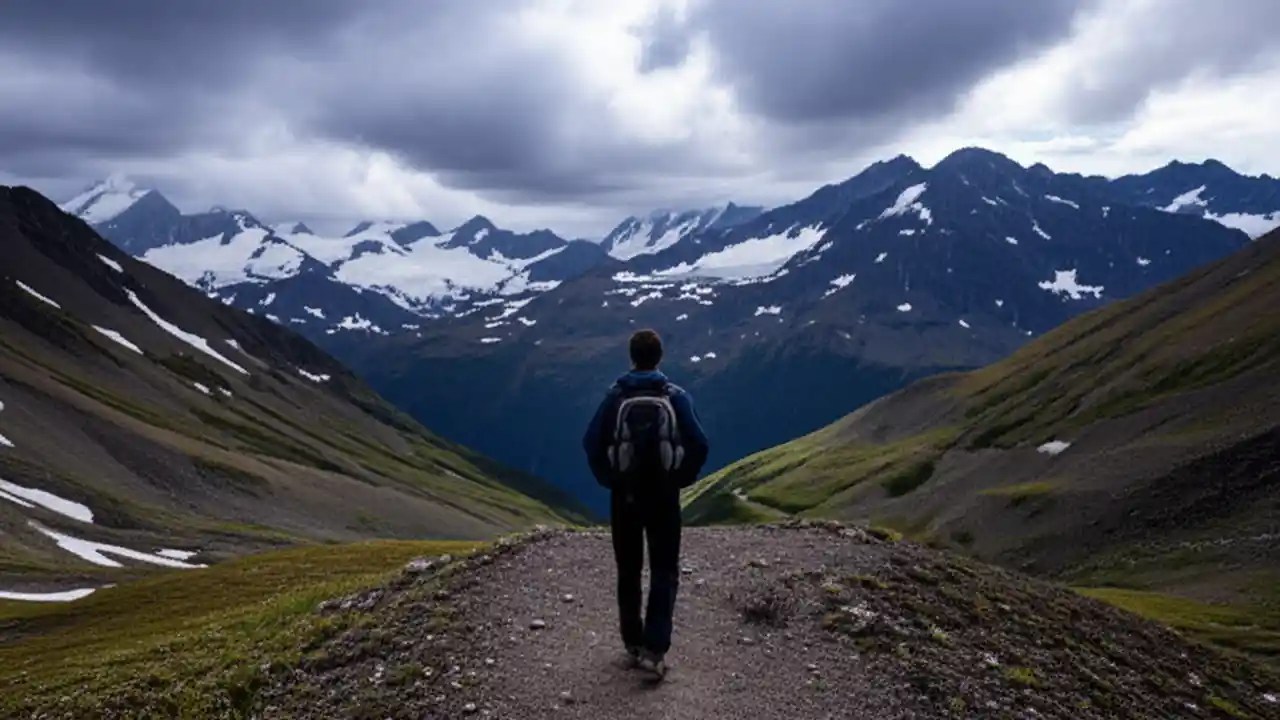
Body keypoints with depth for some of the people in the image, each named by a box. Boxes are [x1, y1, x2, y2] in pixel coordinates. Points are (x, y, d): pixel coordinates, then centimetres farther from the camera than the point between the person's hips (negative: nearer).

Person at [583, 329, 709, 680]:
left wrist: (608, 480, 9)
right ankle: (654, 649, -7)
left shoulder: (615, 396, -3)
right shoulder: (676, 396, -5)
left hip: (624, 495, 1)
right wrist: (681, 479, 8)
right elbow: (699, 445, -7)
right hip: (664, 495, -1)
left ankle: (634, 643, 24)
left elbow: (592, 443, -6)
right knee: (664, 573, 5)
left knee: (629, 572, 15)